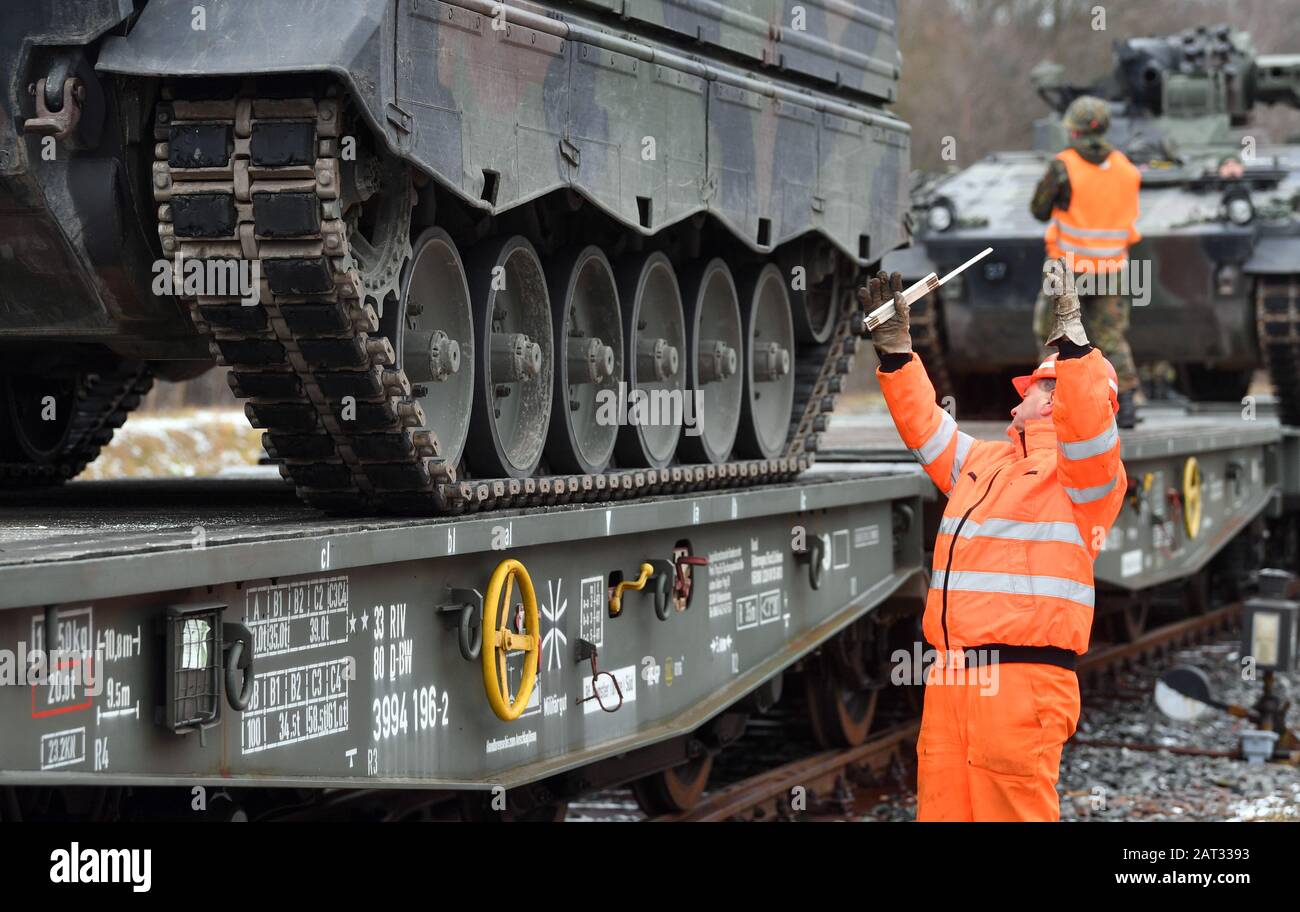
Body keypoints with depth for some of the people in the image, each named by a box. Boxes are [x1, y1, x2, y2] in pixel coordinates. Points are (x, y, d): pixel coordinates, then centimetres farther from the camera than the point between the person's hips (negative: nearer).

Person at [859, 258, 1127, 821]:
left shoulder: (1086, 471, 0)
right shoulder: (981, 460, 24)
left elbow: (1088, 427, -19)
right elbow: (925, 425, 29)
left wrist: (1070, 335, -27)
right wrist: (896, 349, 20)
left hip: (1022, 682, -7)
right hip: (949, 679, 8)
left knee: (1010, 810, -9)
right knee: (941, 807, 6)